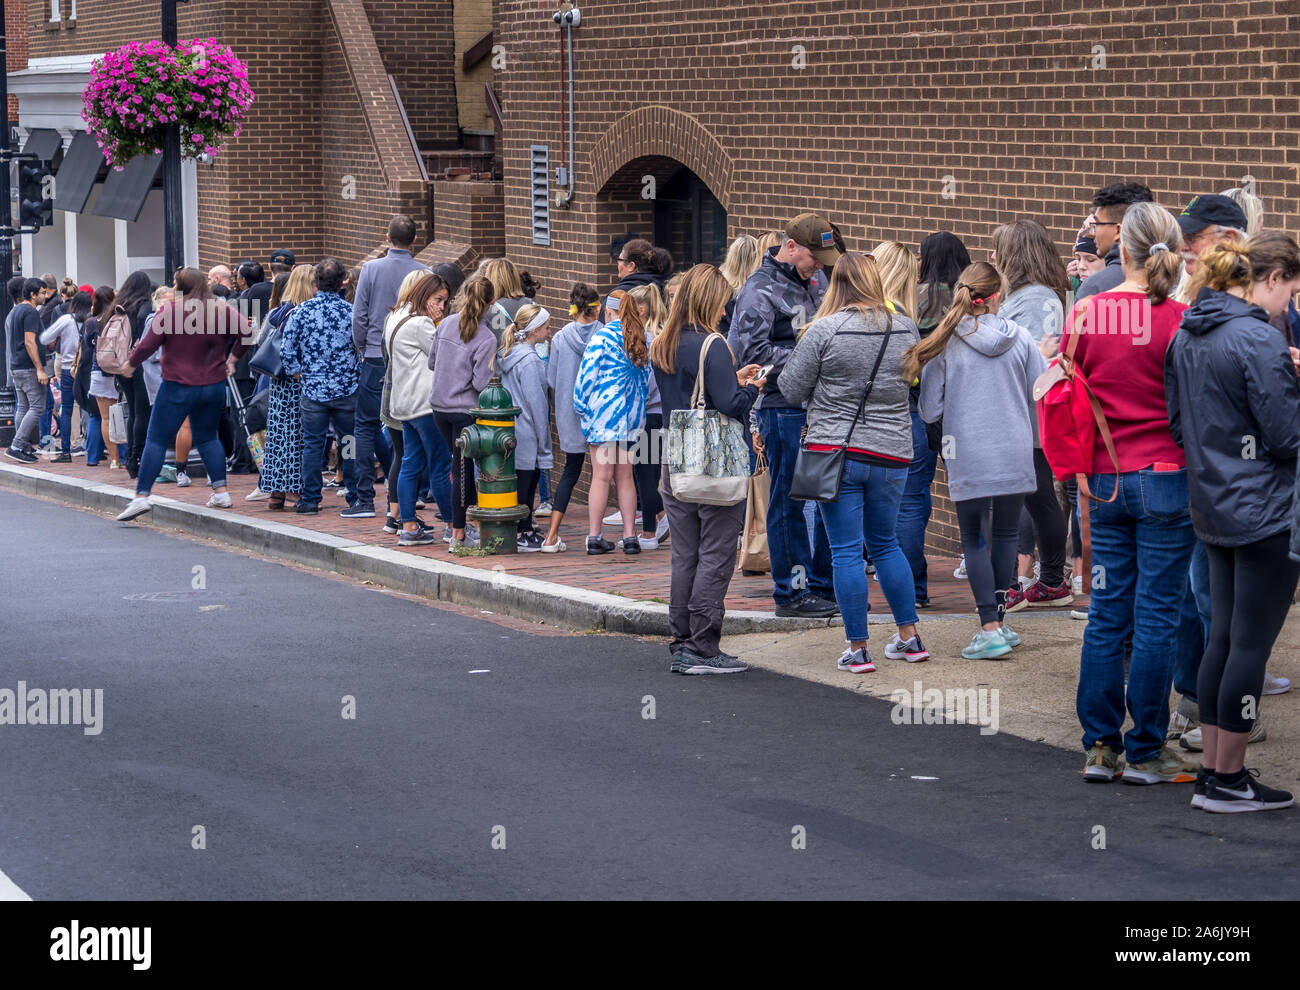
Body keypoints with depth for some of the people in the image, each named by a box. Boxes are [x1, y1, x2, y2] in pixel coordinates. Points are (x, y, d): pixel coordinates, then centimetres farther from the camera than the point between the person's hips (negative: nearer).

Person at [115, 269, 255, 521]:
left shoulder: (170, 311, -10)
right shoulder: (222, 310, 0)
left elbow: (148, 344, -10)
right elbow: (247, 331, -1)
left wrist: (131, 363, 7)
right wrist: (233, 357, 12)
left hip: (179, 387, -5)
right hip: (214, 386, 5)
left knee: (156, 440, -2)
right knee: (207, 437, 20)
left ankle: (141, 496, -9)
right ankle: (221, 492, 12)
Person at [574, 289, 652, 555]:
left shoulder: (602, 337, -9)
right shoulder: (641, 339, 8)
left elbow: (587, 372, -10)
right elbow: (647, 376, 16)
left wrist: (581, 405, 2)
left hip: (604, 412, -5)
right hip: (631, 414, 5)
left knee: (601, 477, -4)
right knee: (625, 477, 9)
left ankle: (594, 536, -3)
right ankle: (630, 536, 6)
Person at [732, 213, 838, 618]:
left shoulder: (815, 278, 14)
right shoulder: (761, 290, -11)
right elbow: (751, 349, -20)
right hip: (783, 410, -8)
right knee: (788, 501, -1)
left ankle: (824, 585, 22)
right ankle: (791, 592, 7)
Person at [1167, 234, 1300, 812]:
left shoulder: (1187, 336, 9)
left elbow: (1178, 423, 16)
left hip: (1213, 506, 9)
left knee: (1223, 638, 14)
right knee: (1251, 643, -1)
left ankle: (1213, 772, 18)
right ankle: (1227, 780, 4)